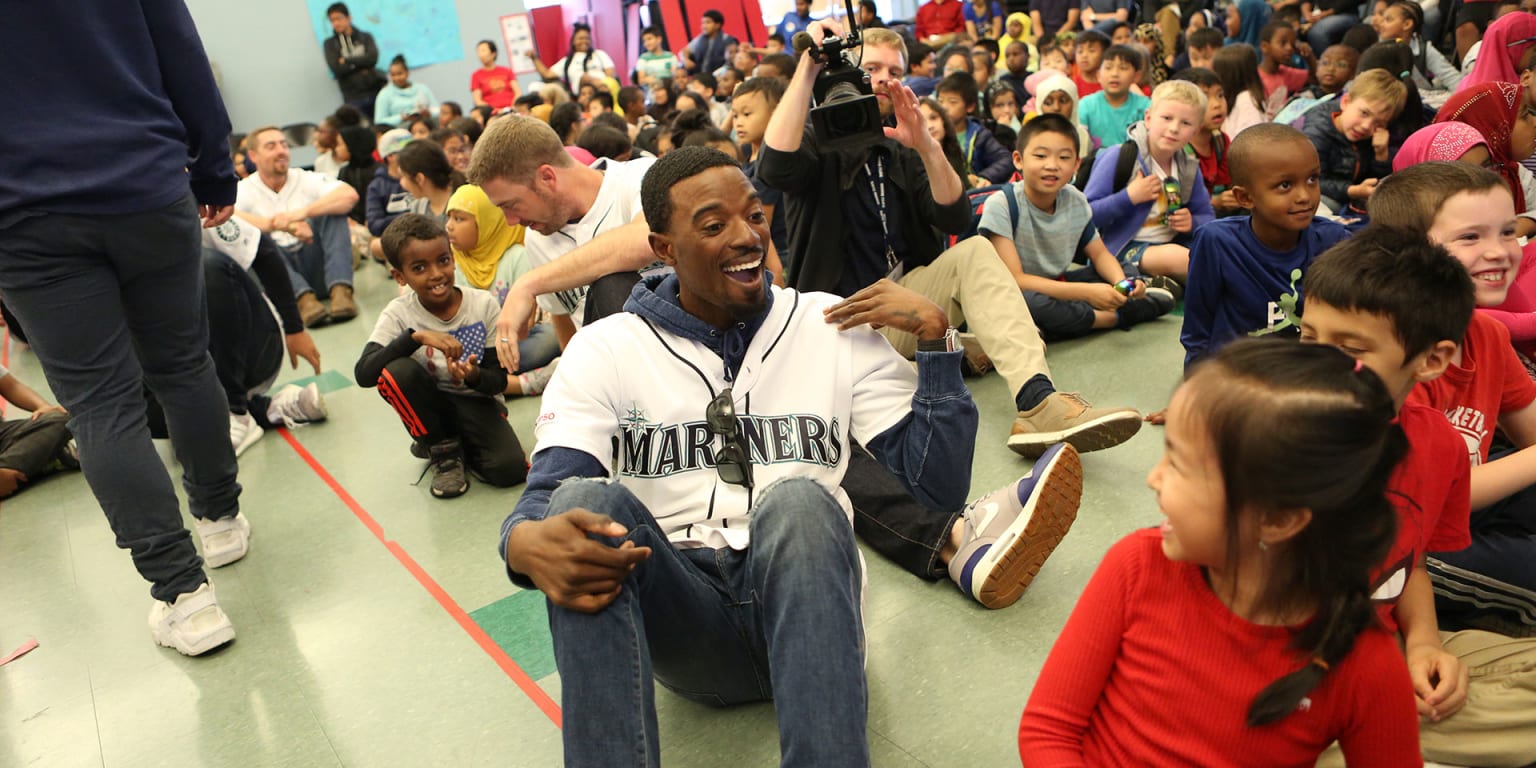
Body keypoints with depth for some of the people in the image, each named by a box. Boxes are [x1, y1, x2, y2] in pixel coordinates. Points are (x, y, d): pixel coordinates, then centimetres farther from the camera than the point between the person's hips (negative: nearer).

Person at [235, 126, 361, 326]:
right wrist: (282, 225, -32)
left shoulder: (305, 179, 5)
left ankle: (340, 291, -33)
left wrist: (303, 212, -27)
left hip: (315, 265, 1)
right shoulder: (245, 190, 2)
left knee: (333, 207, -16)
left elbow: (350, 195, -15)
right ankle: (304, 298, -42)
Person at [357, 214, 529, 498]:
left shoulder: (484, 305, -12)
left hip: (476, 403, 0)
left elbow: (499, 380, -10)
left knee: (510, 469, -27)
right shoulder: (399, 314, -12)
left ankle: (460, 443, 10)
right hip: (431, 406, 1)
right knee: (396, 373, -31)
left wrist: (475, 377, -34)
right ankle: (442, 451, -6)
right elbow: (363, 374, -26)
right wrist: (416, 336, -36)